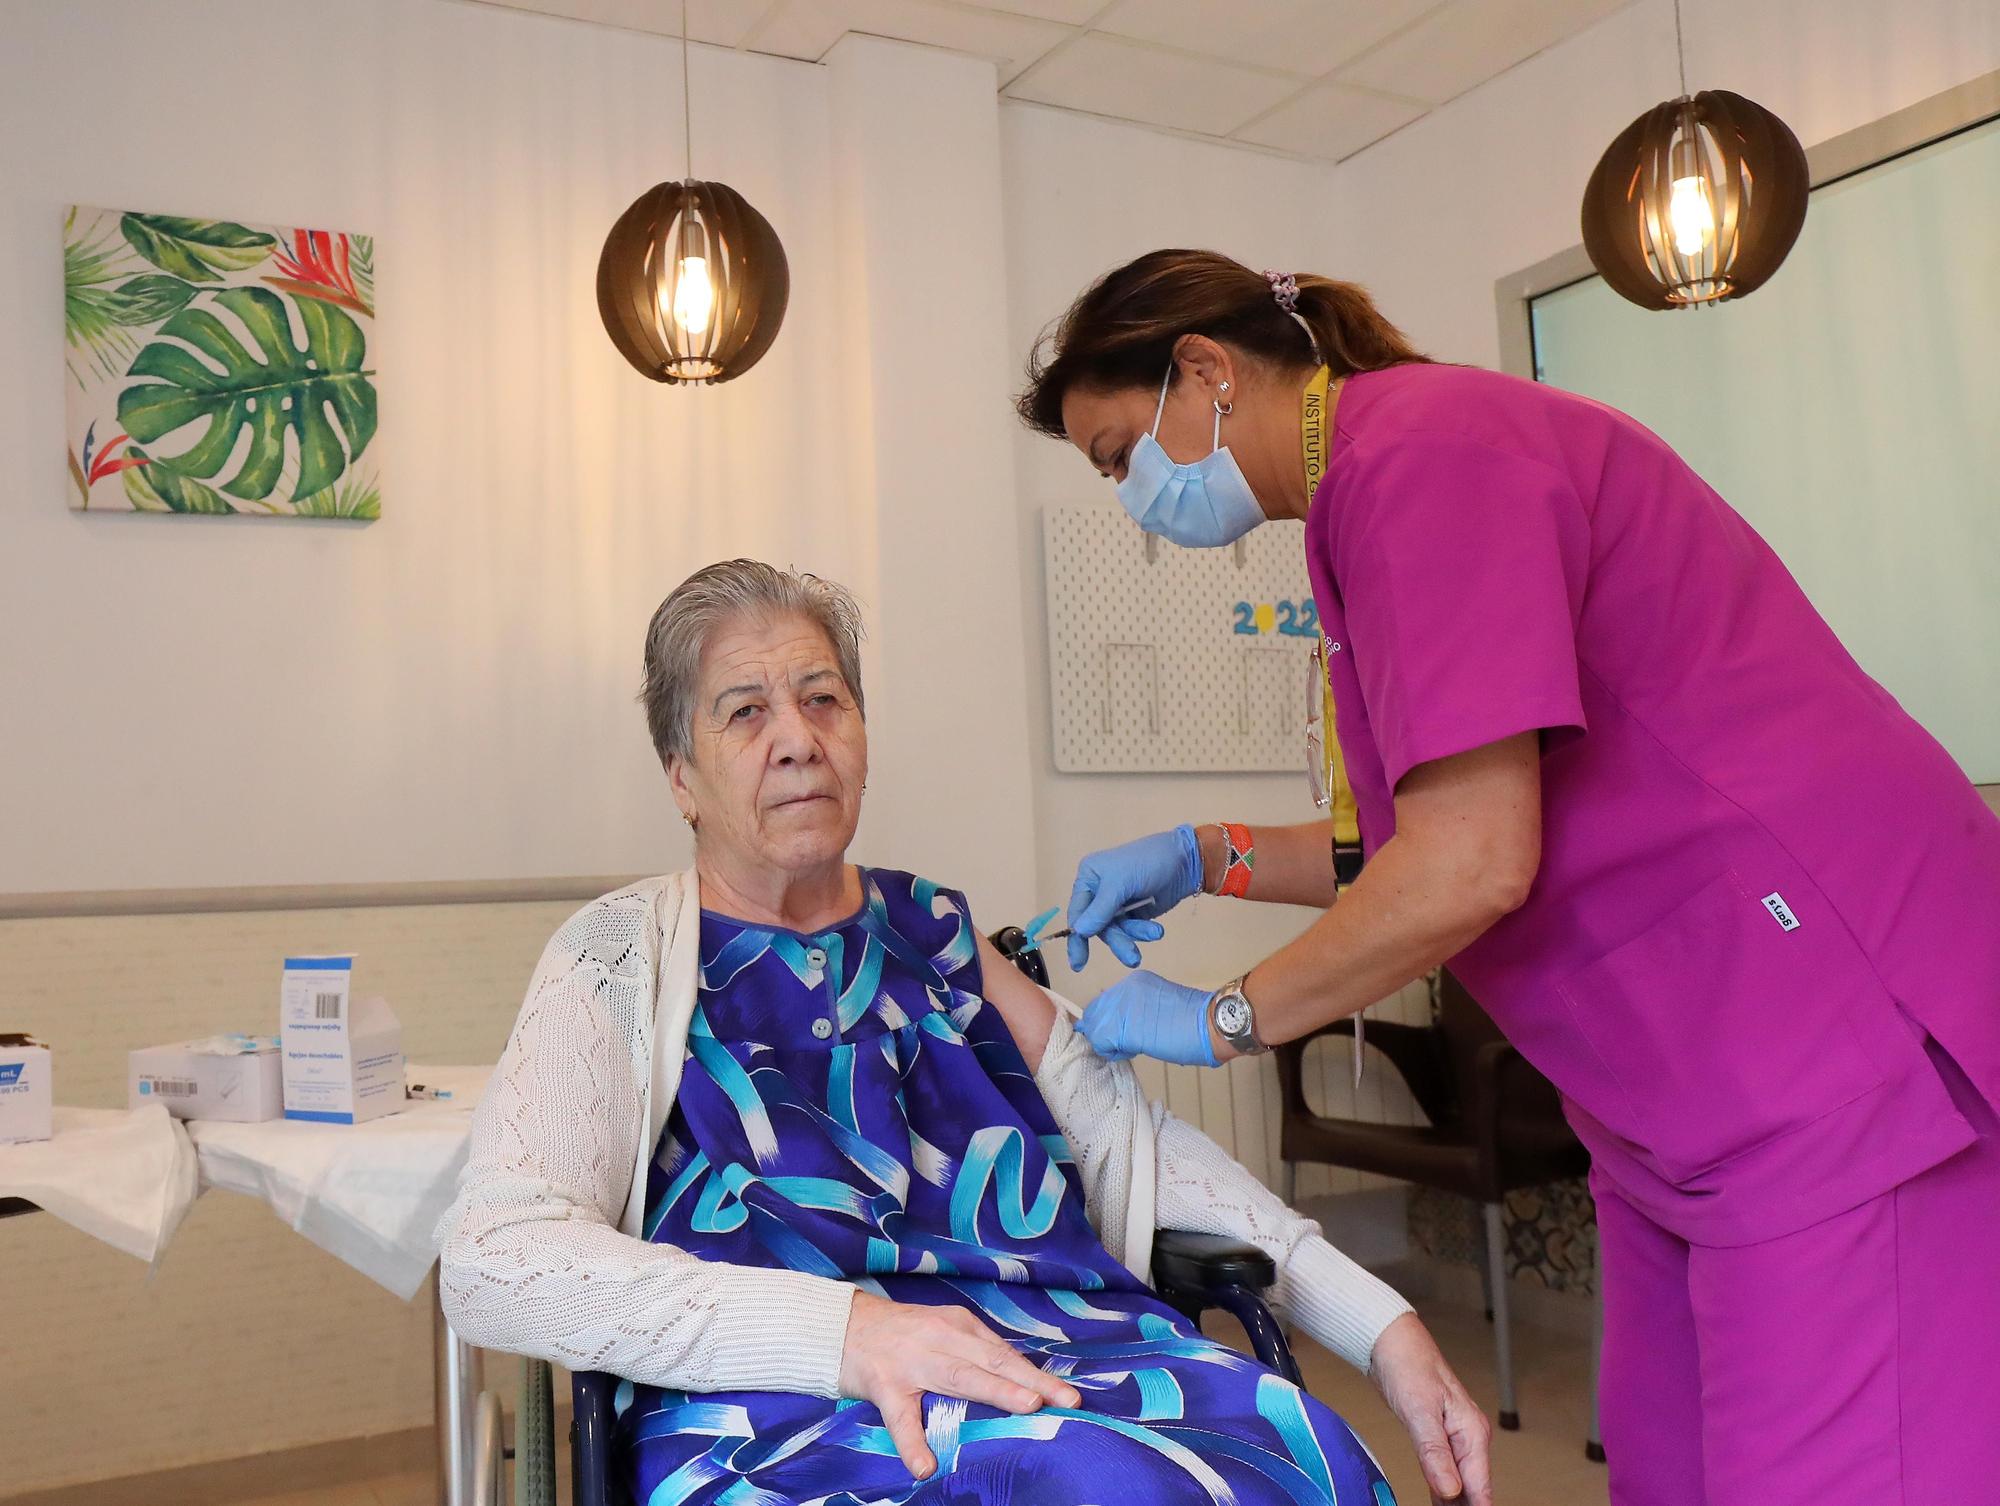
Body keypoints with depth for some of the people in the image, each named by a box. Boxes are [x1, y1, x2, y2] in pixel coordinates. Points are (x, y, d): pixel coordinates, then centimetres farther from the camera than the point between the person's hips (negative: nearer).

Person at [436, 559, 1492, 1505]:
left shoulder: (936, 931, 20)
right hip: (783, 1413, -5)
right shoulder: (622, 957, 7)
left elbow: (1131, 1138, 18)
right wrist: (842, 1330, -20)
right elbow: (492, 1256, -6)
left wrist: (1384, 1328, 7)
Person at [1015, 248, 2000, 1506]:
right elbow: (1450, 836, 19)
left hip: (1838, 1060, -10)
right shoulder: (1392, 470, 15)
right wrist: (1208, 860, 14)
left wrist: (1221, 1019, -8)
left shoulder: (1418, 446, -16)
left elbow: (1474, 864, -22)